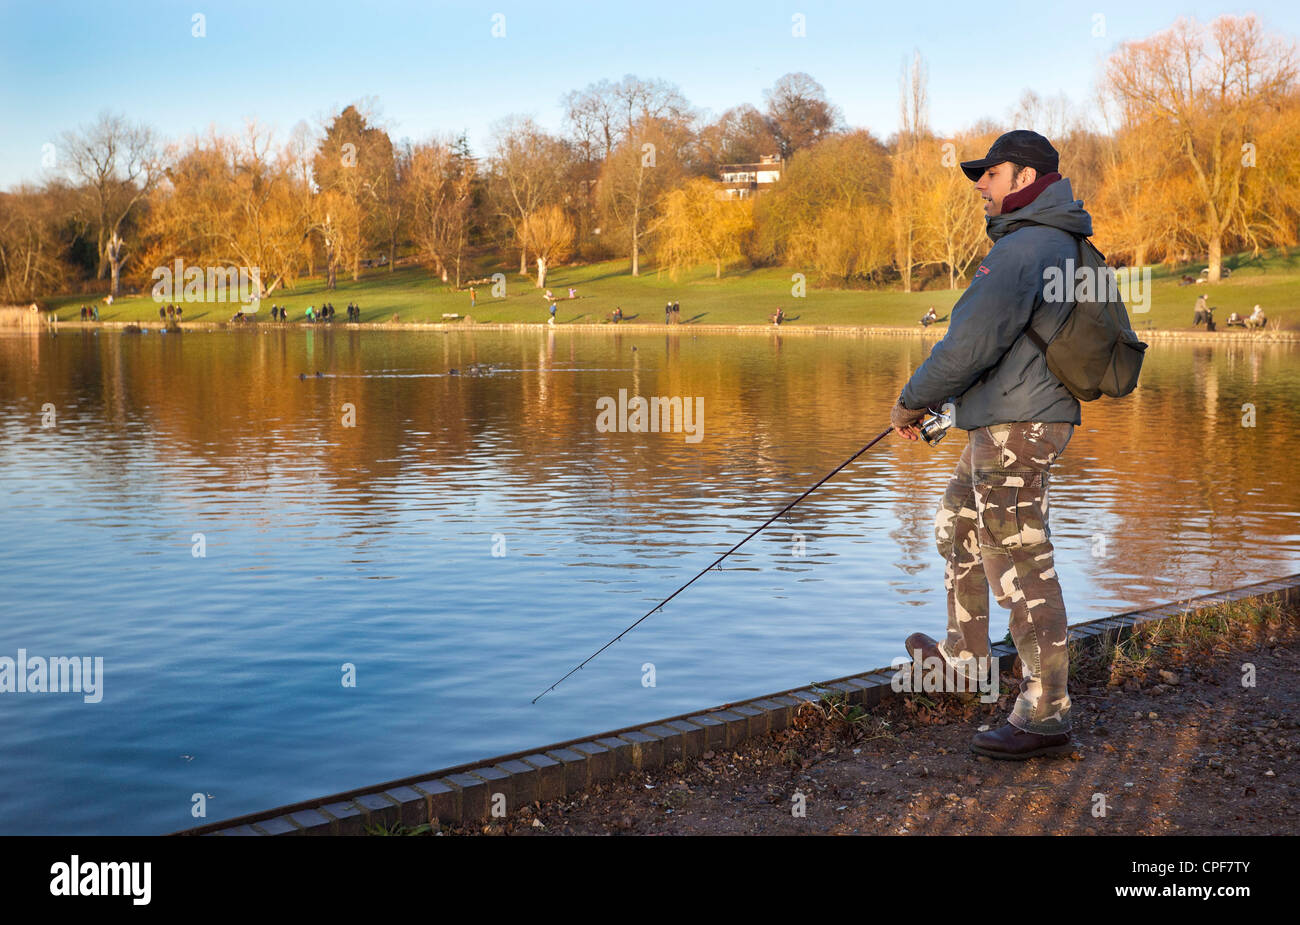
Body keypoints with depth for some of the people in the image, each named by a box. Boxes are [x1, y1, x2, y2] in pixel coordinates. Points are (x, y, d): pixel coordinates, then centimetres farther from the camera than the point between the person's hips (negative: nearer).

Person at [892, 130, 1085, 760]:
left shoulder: (1025, 247, -19)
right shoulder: (1052, 243, 17)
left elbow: (973, 342, -25)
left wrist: (911, 400, -10)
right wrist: (939, 396, 23)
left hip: (1015, 426, -11)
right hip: (1000, 424, 11)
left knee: (1021, 567, -9)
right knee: (958, 531, 25)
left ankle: (1046, 716, -6)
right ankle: (966, 657, 39)